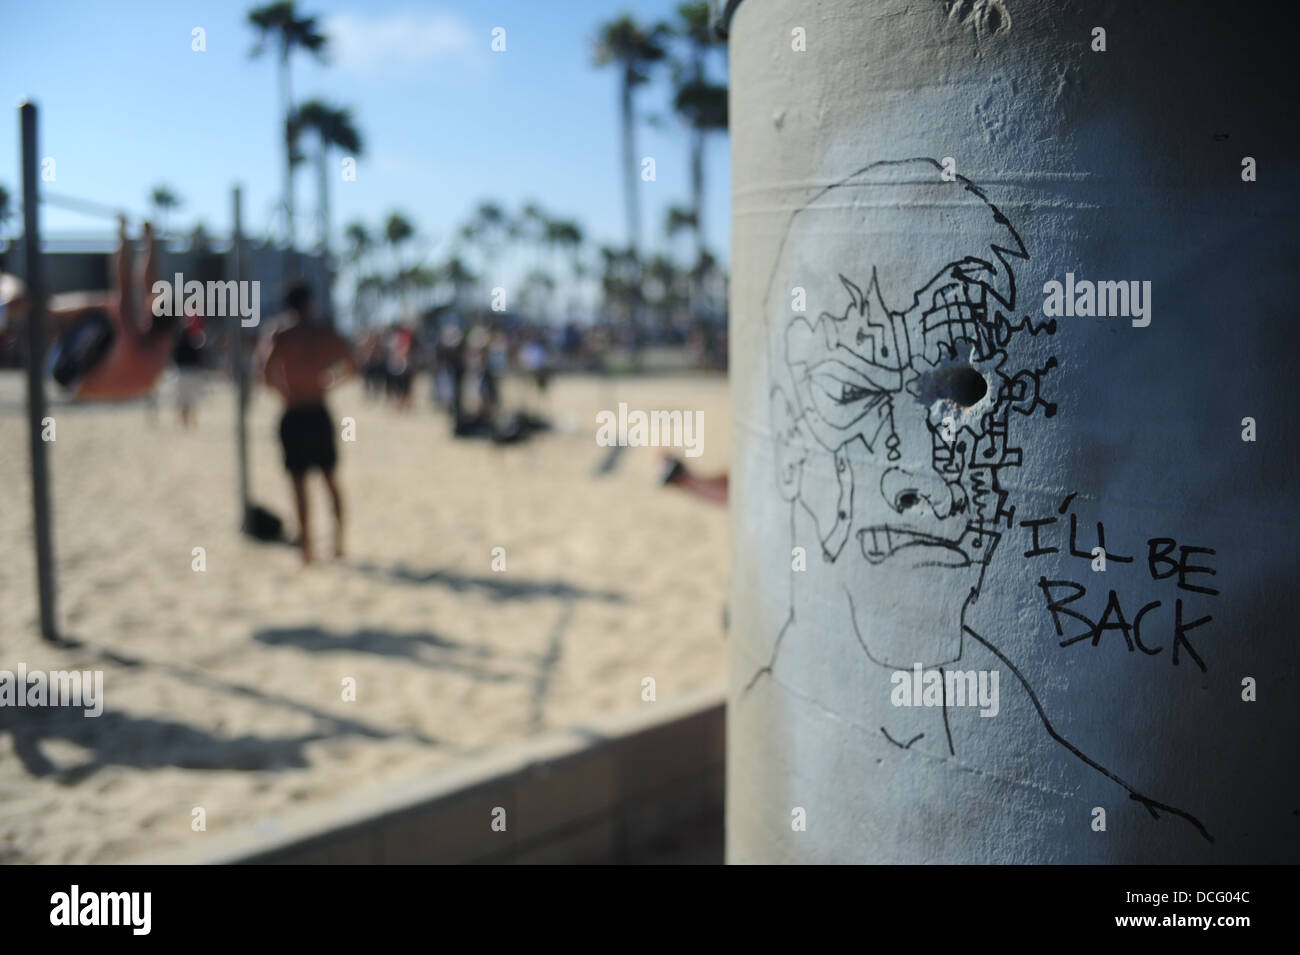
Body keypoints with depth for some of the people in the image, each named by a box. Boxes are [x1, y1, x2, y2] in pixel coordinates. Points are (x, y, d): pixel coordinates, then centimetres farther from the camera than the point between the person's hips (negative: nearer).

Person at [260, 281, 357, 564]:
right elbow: (352, 368, 6)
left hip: (294, 416, -2)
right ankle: (338, 541, 17)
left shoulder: (281, 337, -5)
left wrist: (284, 390, 1)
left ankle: (306, 546, 1)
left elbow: (267, 374, -17)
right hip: (320, 414, 2)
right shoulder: (326, 335, 2)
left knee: (299, 485, 2)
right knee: (331, 480, 16)